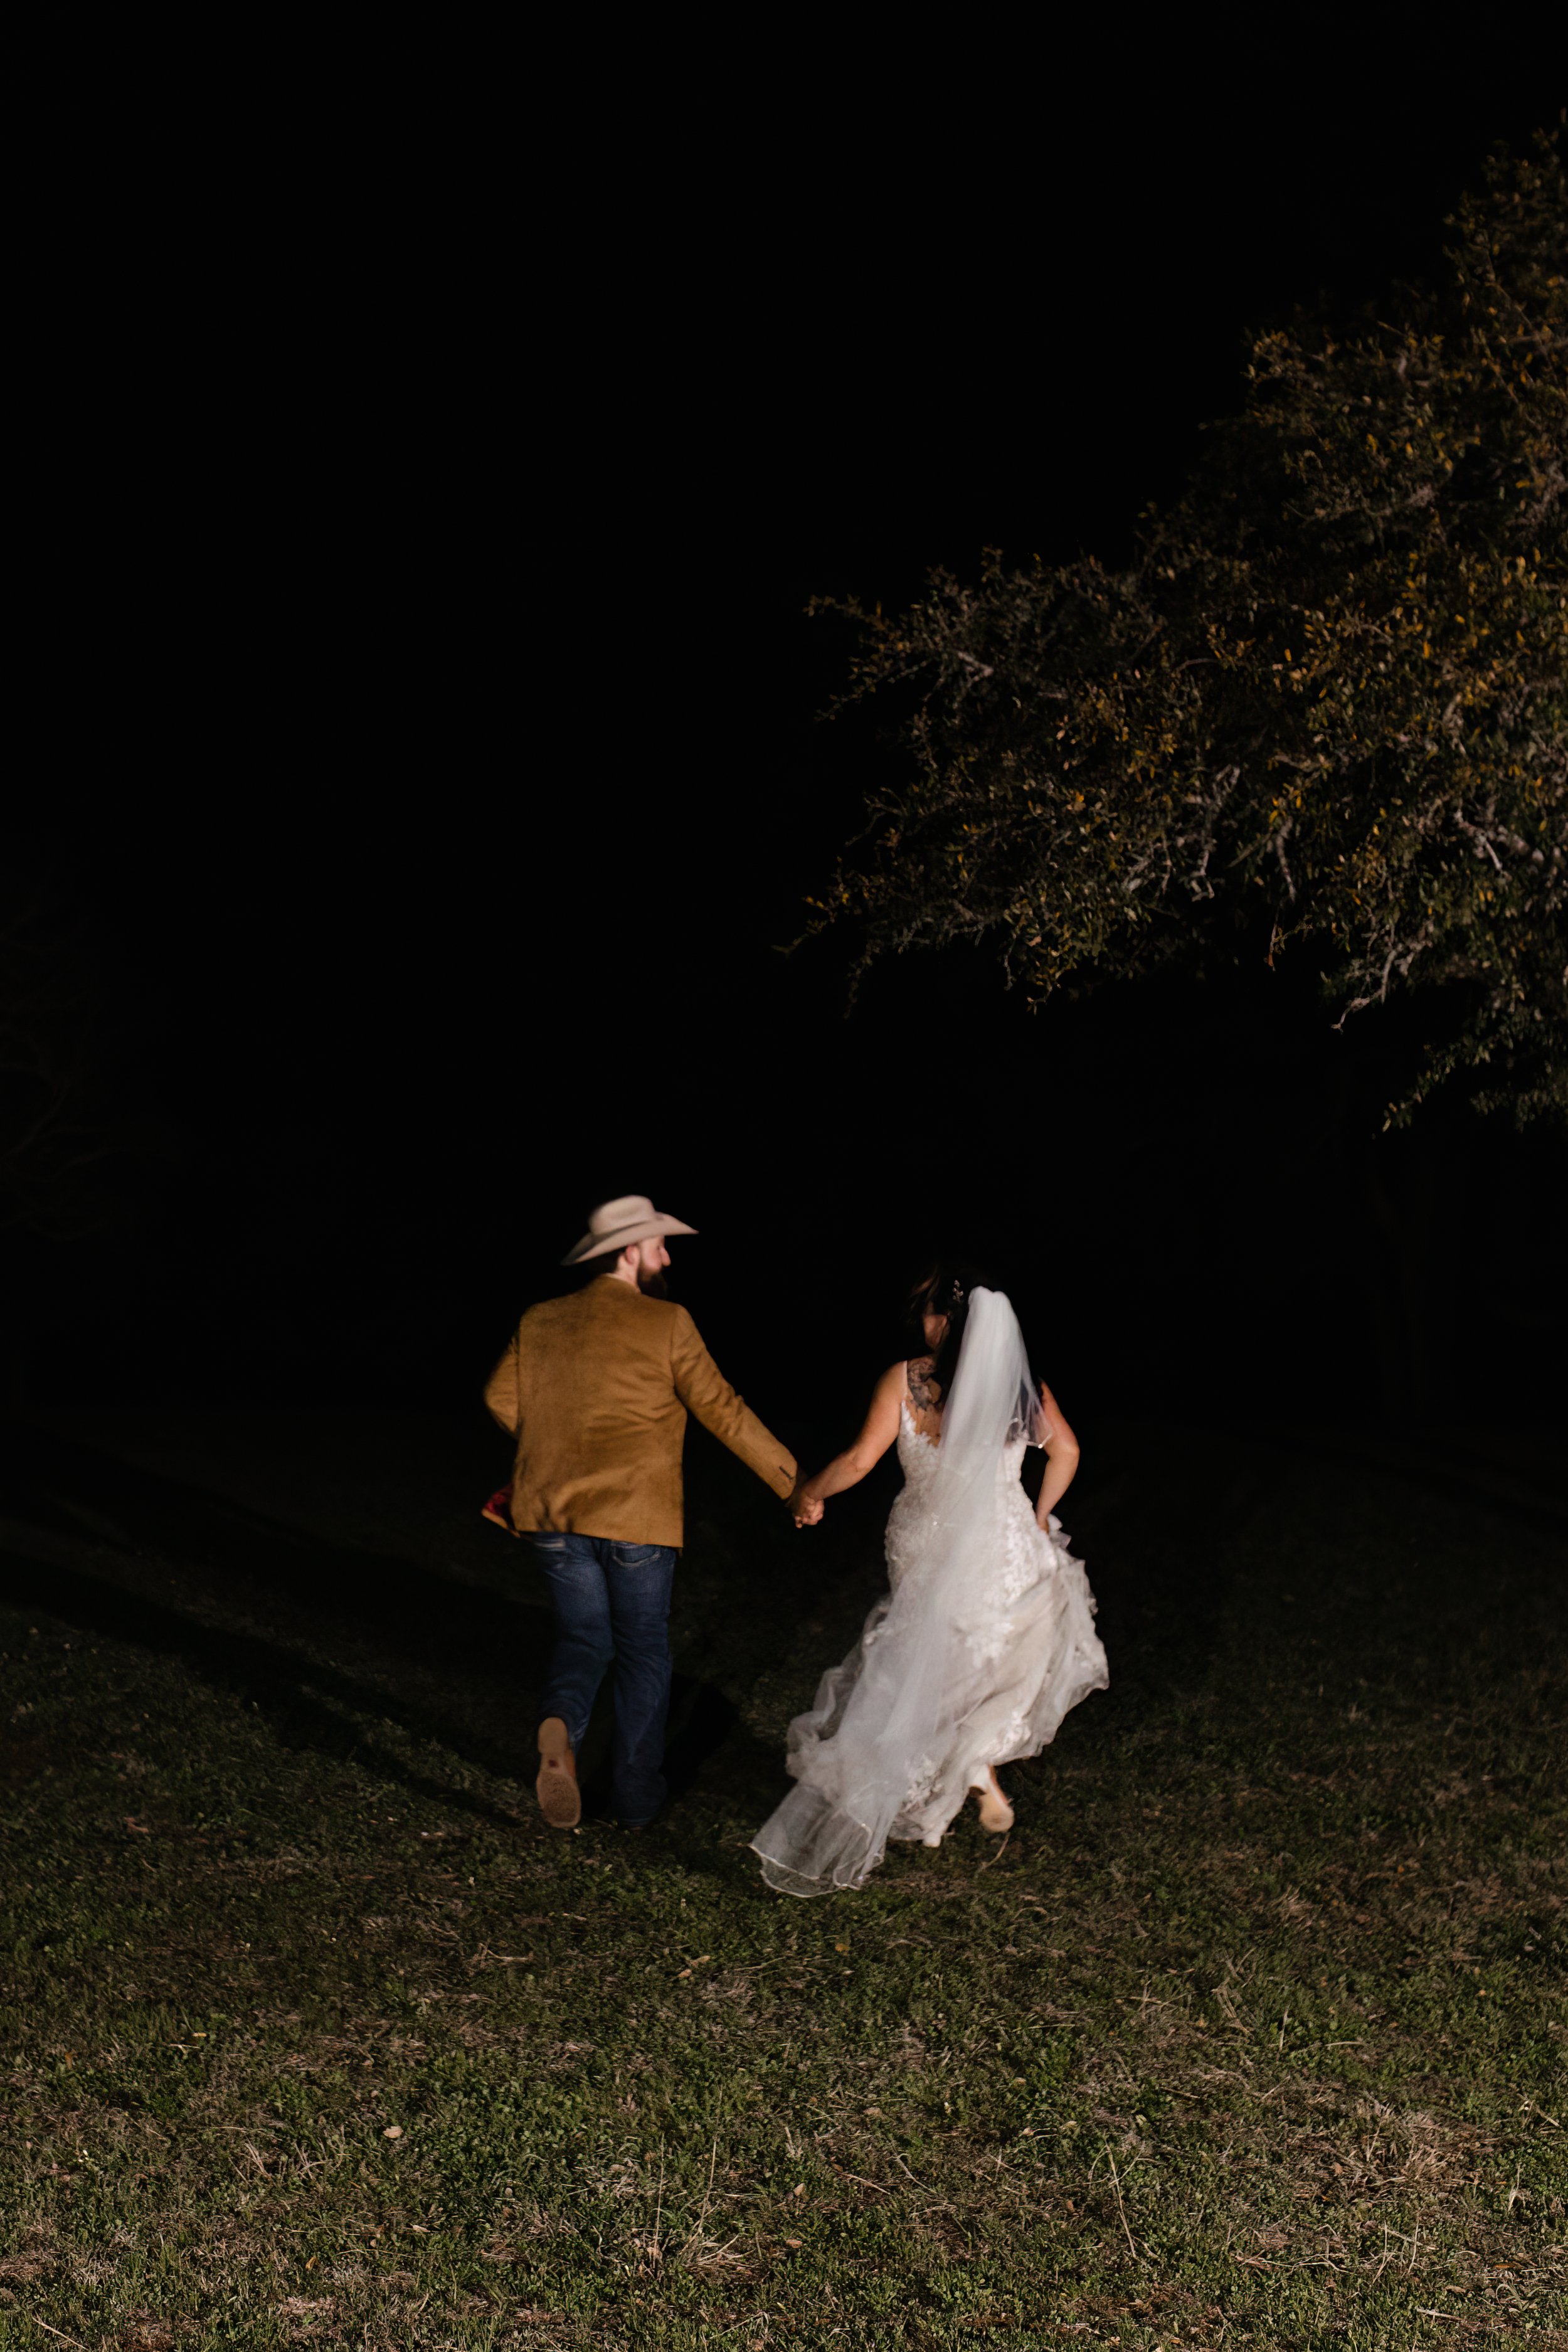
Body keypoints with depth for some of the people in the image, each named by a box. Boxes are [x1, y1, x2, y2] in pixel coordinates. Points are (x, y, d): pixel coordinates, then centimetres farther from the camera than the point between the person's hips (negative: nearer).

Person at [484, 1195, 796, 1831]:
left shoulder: (538, 1322, 6)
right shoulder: (665, 1323, -6)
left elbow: (501, 1397, 5)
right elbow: (720, 1408, -7)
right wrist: (790, 1478, -1)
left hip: (553, 1514, 4)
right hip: (634, 1516, -3)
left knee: (583, 1636, 17)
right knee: (643, 1649, 12)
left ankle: (562, 1724, -15)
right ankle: (637, 1796, 18)